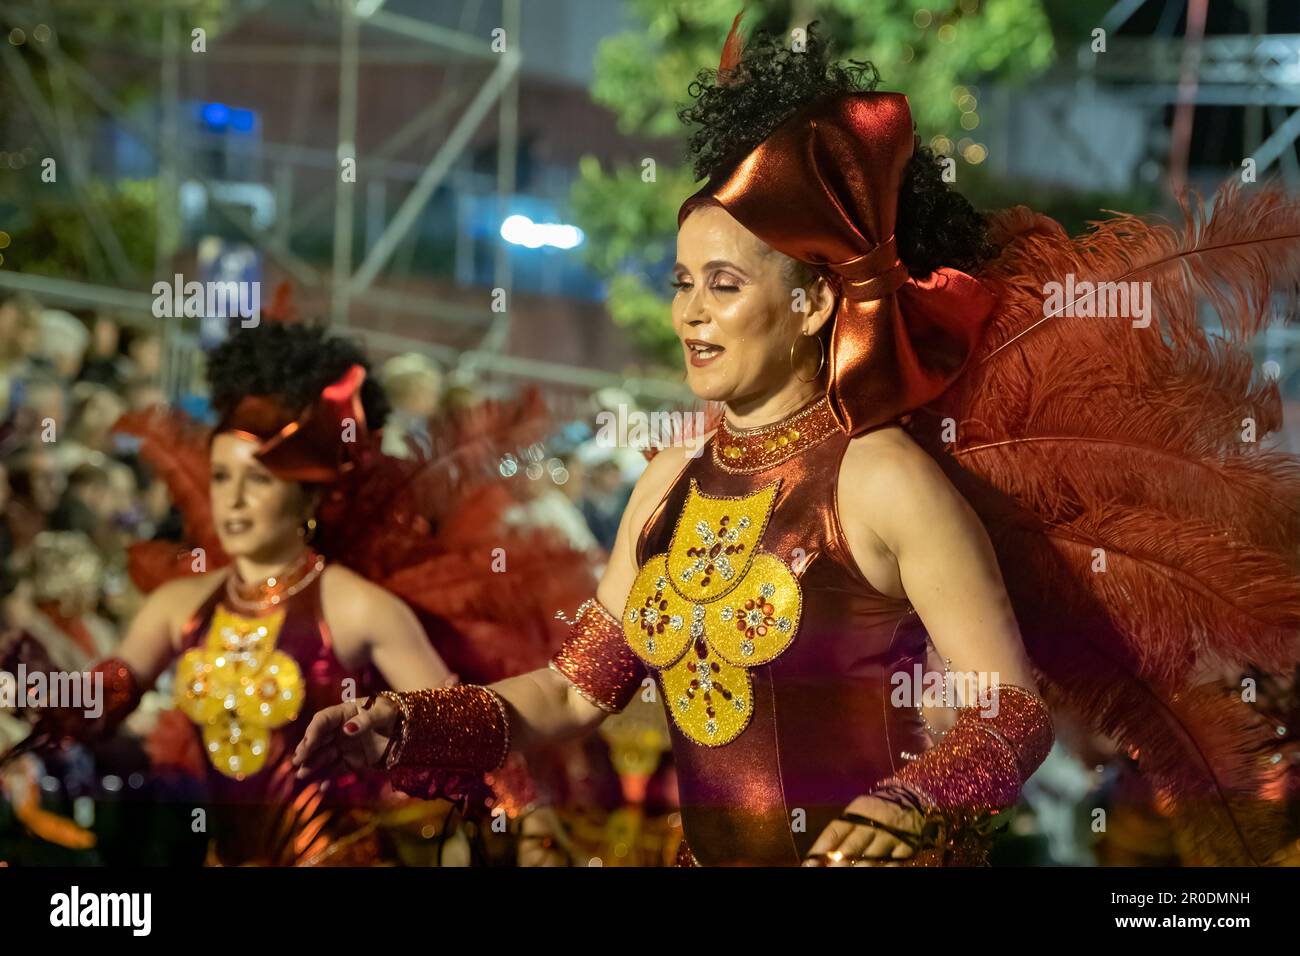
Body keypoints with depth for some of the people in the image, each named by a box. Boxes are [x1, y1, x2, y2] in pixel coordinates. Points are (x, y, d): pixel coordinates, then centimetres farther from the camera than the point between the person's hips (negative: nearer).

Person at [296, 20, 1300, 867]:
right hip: (709, 851, 6)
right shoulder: (672, 482, 7)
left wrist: (909, 806, -32)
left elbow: (1012, 709, -15)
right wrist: (407, 726, -3)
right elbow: (575, 689, 10)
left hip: (861, 855, -5)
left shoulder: (884, 479, -12)